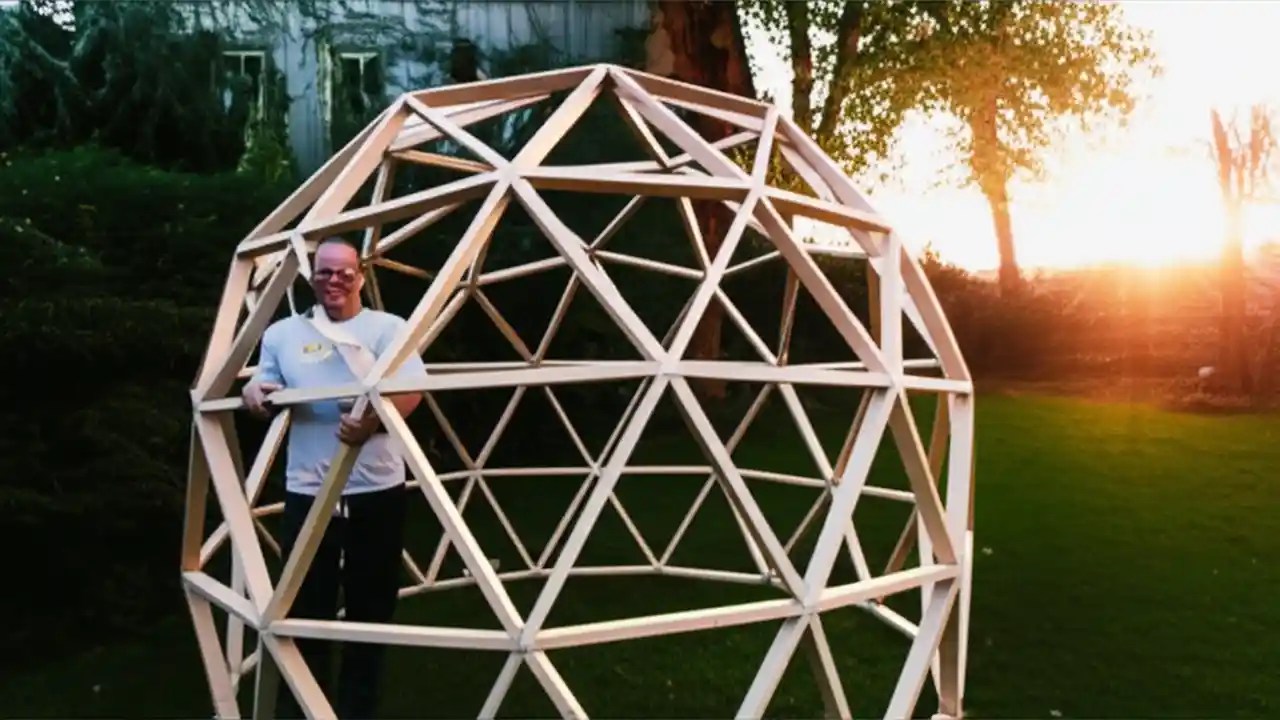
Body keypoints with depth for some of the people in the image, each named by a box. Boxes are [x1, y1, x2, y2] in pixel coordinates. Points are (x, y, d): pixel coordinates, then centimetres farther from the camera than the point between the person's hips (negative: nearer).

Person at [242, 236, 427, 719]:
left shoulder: (388, 327, 2)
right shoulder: (283, 334, 12)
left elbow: (411, 391, -12)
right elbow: (264, 388, 22)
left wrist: (374, 421, -32)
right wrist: (253, 392, -3)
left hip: (378, 491, -1)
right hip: (308, 492, 2)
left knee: (371, 609, 10)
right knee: (305, 611, 3)